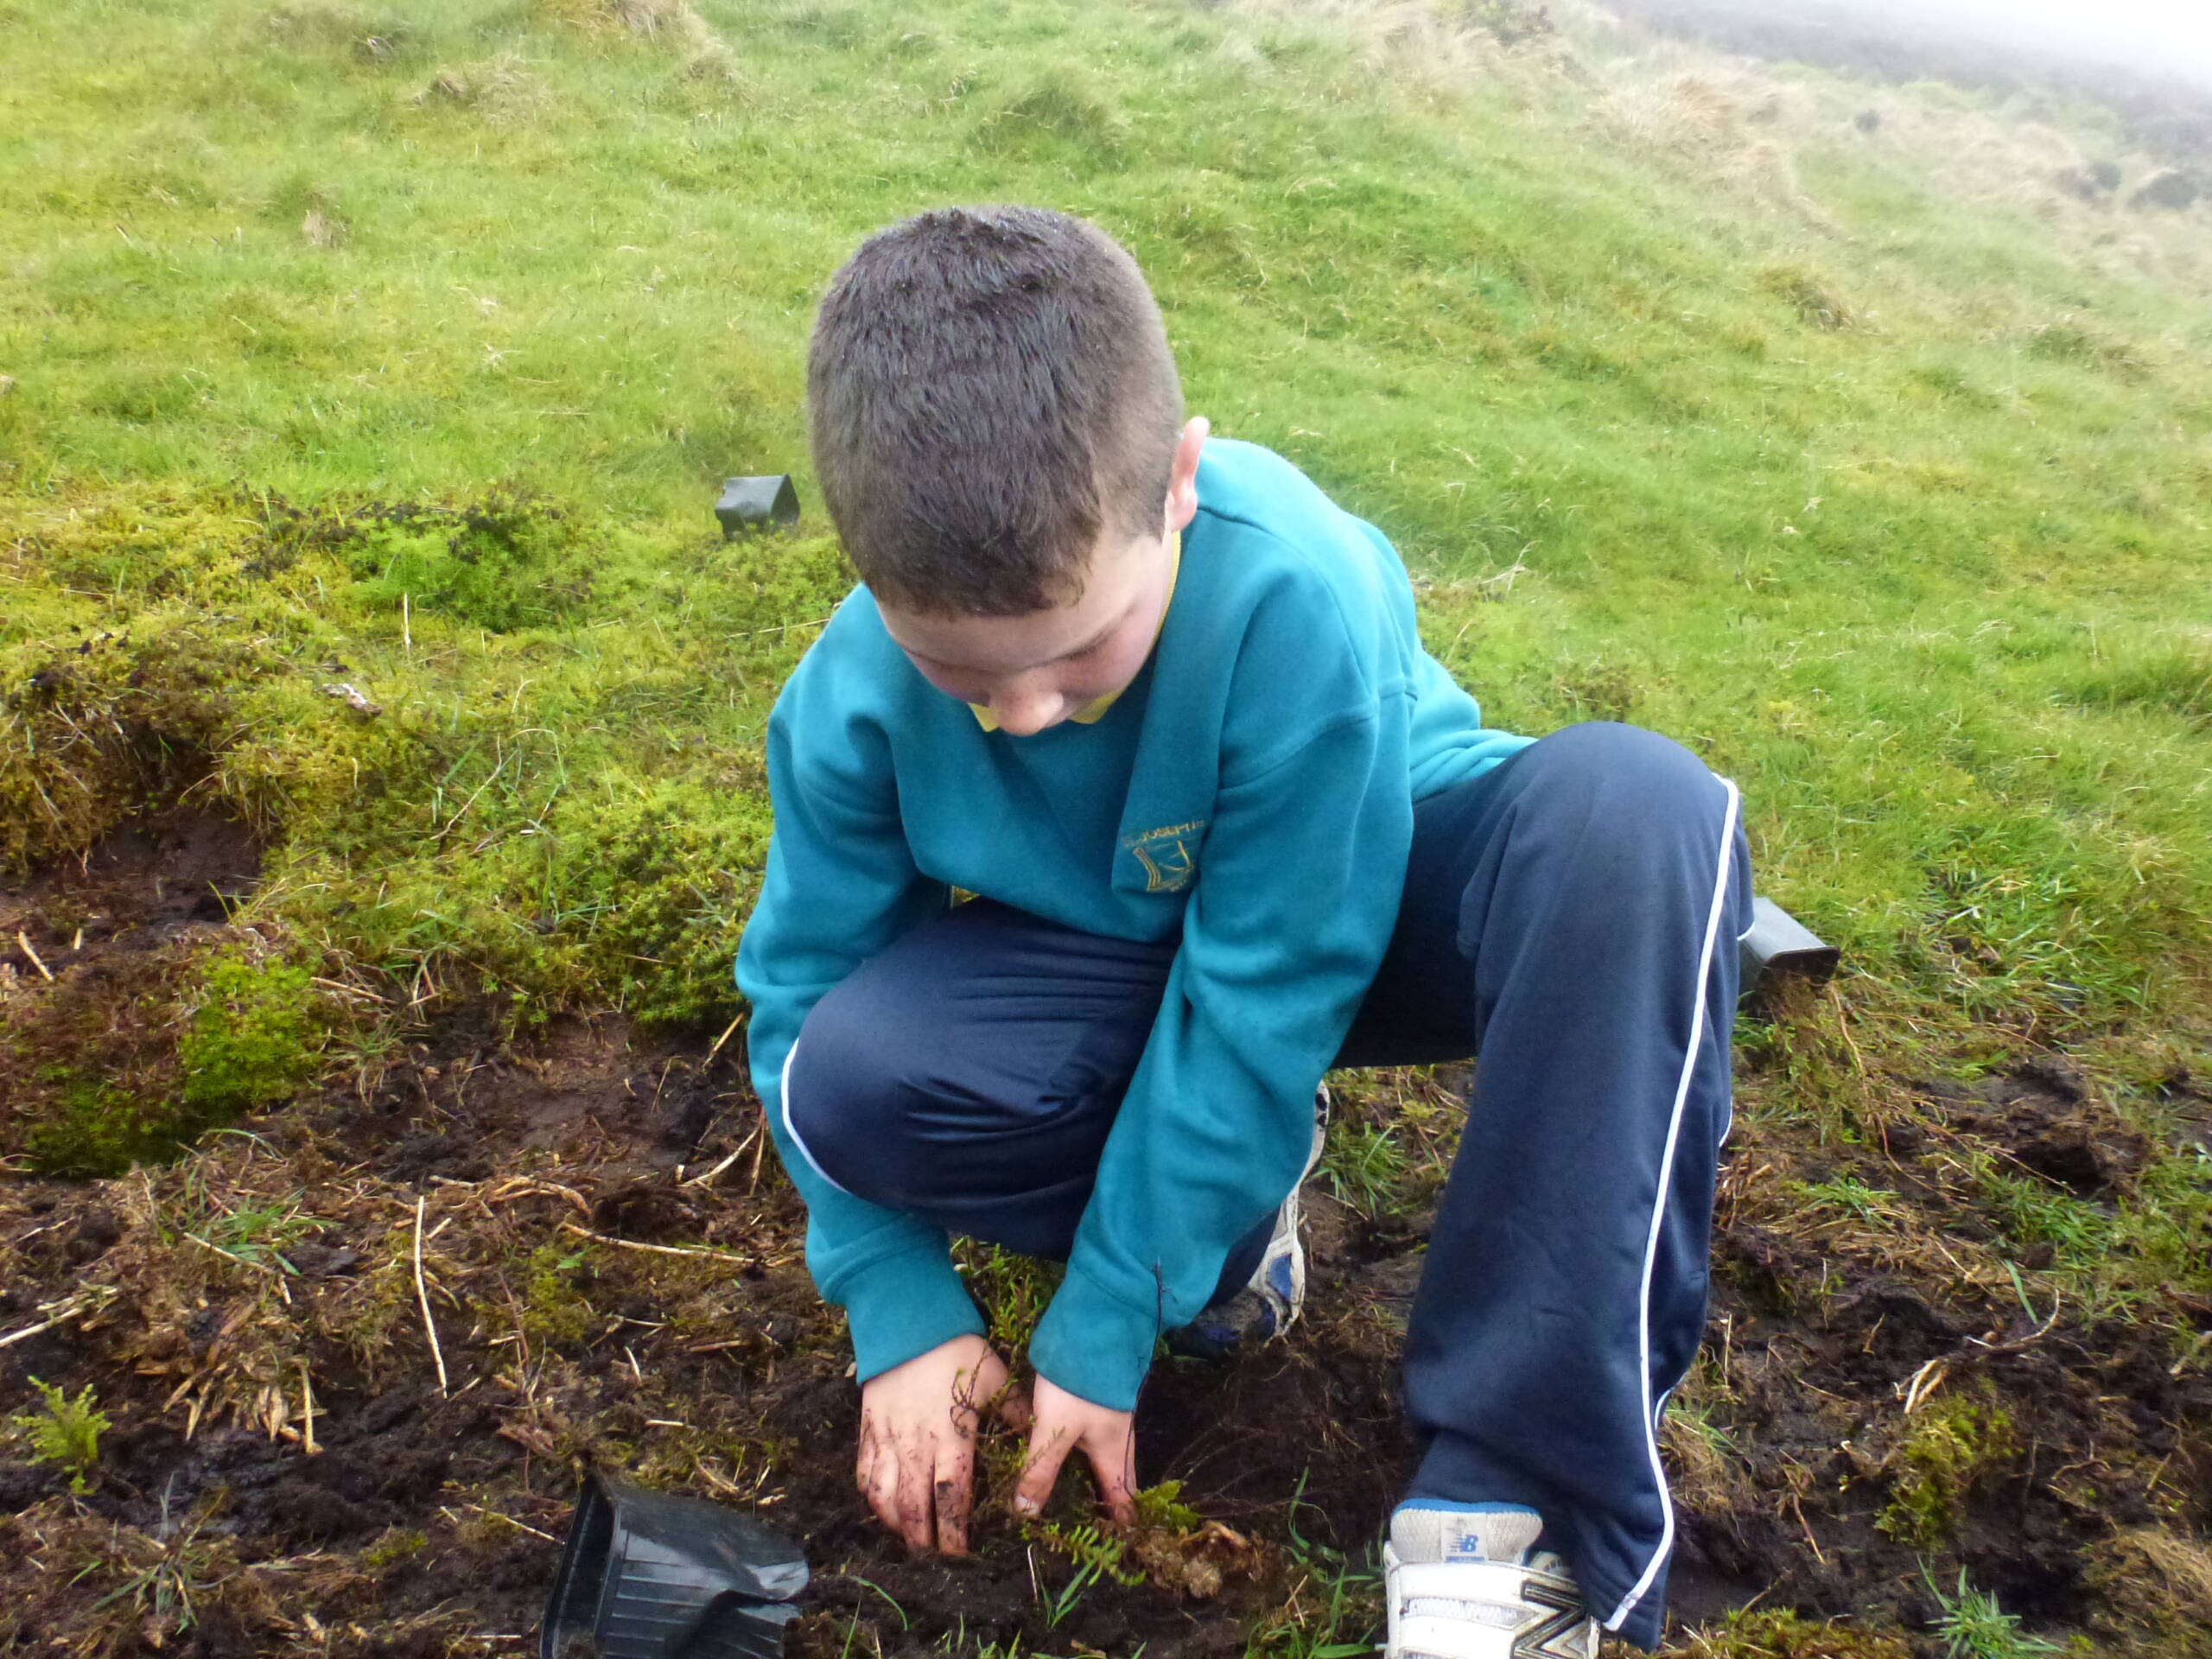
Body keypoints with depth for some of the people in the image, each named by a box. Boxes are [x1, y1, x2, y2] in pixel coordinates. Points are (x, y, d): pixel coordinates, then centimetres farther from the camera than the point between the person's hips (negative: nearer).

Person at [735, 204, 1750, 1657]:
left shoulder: (1296, 596, -34)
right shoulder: (853, 700, -23)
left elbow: (1261, 1002, -28)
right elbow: (802, 991, -8)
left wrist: (1102, 1337, -21)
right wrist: (903, 1312, -12)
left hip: (1375, 901, -2)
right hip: (1115, 954, 2)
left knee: (1637, 812, -35)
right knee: (846, 1078, -28)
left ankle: (1517, 1491, -29)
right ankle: (1236, 1187, 2)